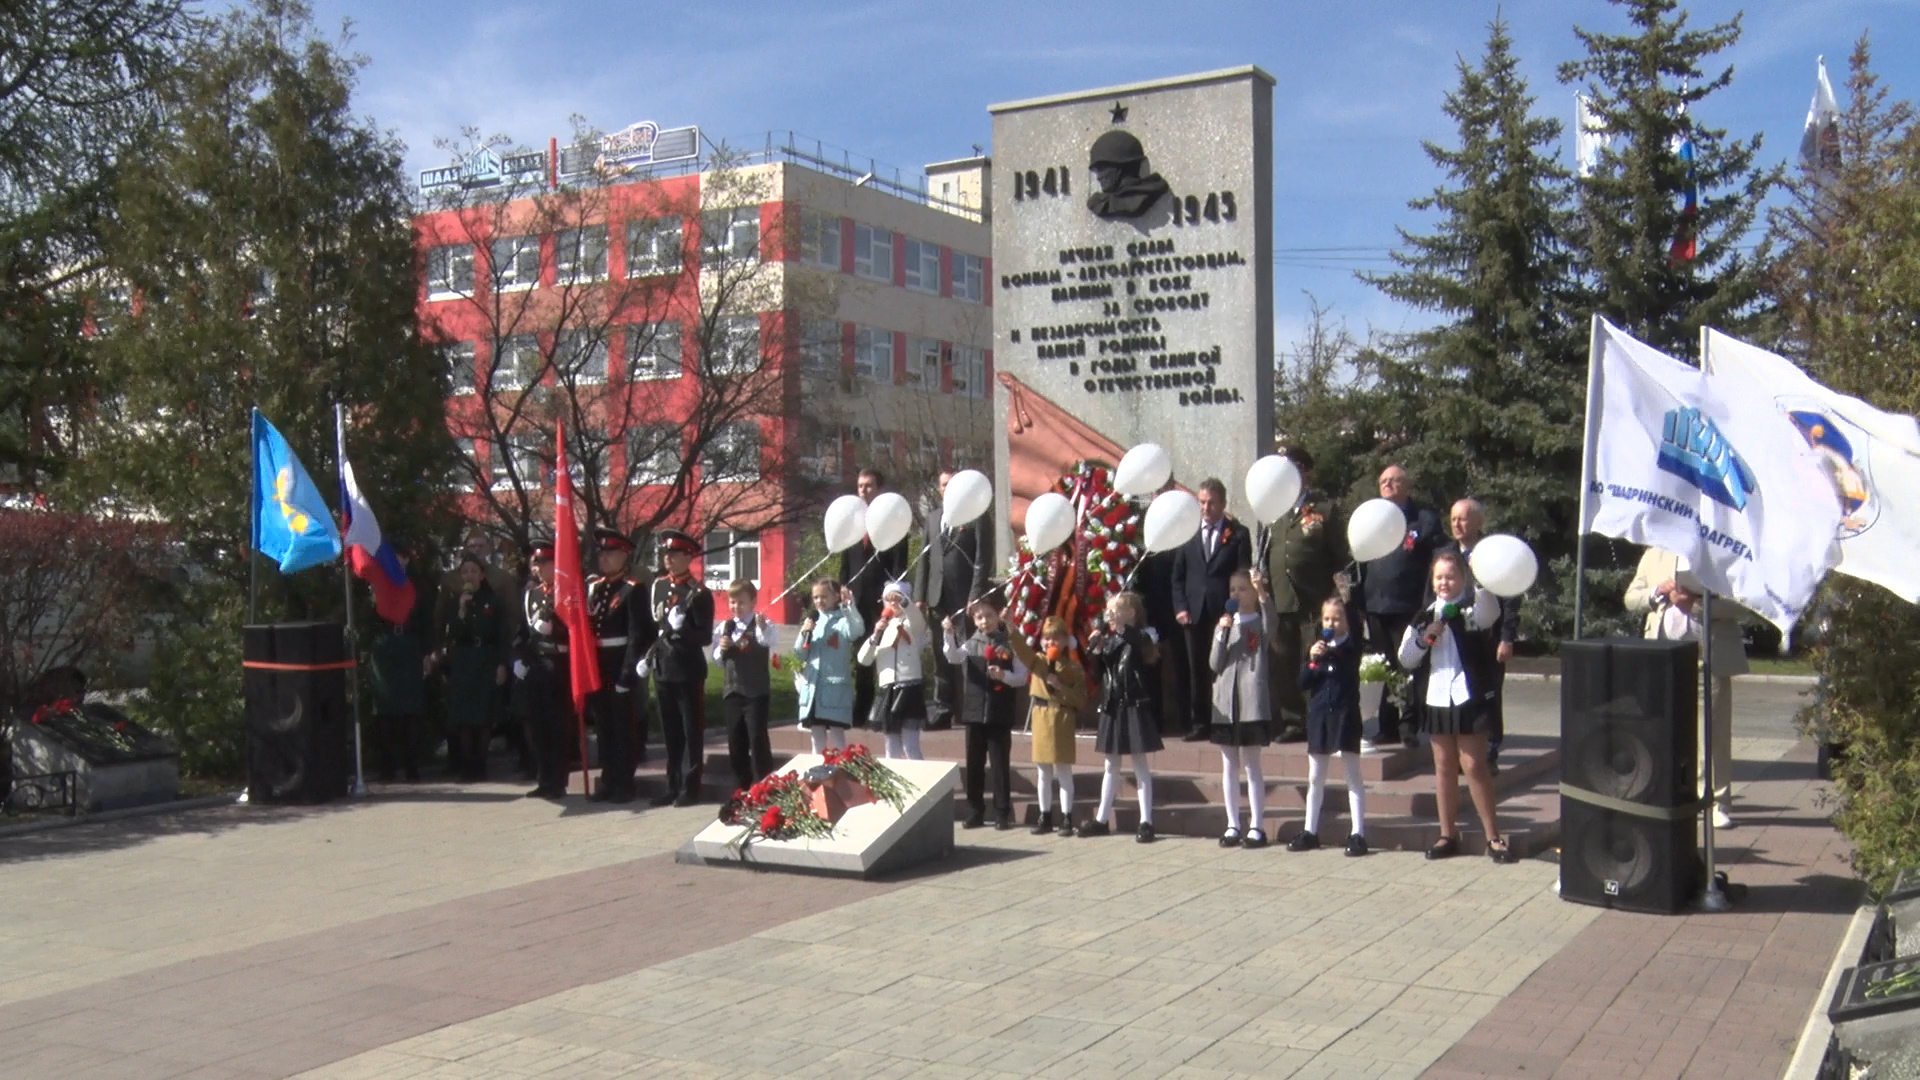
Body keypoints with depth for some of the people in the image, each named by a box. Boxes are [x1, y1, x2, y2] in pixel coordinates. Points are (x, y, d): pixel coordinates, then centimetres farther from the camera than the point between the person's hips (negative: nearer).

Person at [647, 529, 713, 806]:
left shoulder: (699, 593, -10)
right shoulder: (658, 585, 9)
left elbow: (705, 637, -12)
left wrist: (681, 628, -27)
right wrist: (648, 656, 13)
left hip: (688, 671, -6)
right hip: (662, 669, 6)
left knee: (691, 732, 3)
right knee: (669, 732, 12)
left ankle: (690, 787, 9)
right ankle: (673, 785, 20)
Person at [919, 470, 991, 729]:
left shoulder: (975, 517, -1)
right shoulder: (932, 516, 16)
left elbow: (982, 559, -6)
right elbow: (925, 557, 15)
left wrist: (975, 597, -12)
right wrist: (922, 596, 8)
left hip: (964, 598, -5)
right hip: (938, 599, 5)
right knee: (941, 656, 7)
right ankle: (941, 710, 12)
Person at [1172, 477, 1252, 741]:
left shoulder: (1238, 534, 3)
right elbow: (1178, 576, 13)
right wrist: (1180, 607, 1)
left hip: (1226, 613, -3)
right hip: (1195, 613, 3)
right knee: (1197, 670, 5)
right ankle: (1199, 723, 11)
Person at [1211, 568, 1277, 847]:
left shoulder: (1259, 622, 0)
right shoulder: (1224, 623, 12)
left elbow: (1271, 628, -25)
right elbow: (1214, 664, 5)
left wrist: (1262, 593, -37)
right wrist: (1222, 634, -9)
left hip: (1252, 701, -4)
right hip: (1225, 701, 4)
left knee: (1251, 764, -2)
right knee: (1230, 766, 8)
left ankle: (1257, 826, 2)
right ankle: (1233, 826, 13)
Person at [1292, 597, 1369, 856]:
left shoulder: (1352, 646, -3)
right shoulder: (1315, 646, 8)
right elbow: (1303, 683, 5)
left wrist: (1329, 654, -23)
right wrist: (1313, 660, -9)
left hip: (1345, 714, -5)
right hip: (1319, 715, 5)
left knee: (1353, 775, -1)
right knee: (1315, 777, 12)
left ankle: (1358, 834, 2)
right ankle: (1310, 832, 21)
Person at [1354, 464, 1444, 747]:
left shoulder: (1424, 520, 1)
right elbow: (1360, 562, 16)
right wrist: (1359, 599, 6)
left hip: (1408, 608, -5)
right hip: (1376, 607, 5)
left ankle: (1409, 727, 5)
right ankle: (1387, 728, 15)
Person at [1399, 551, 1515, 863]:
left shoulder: (1476, 609, -2)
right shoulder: (1425, 616, 9)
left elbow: (1489, 612, -27)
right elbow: (1405, 659, 8)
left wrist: (1482, 583, -41)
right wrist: (1424, 640, -8)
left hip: (1470, 697, -4)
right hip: (1435, 698, 4)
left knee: (1473, 765, -3)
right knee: (1444, 766, 10)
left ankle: (1493, 837, 6)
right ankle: (1448, 835, 18)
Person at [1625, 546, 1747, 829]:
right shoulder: (1654, 555, 15)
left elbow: (1739, 604, -6)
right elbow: (1631, 599, 15)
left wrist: (1697, 605, -18)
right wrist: (1657, 592, -4)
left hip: (1710, 656, -4)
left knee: (1714, 732, -1)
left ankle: (1718, 802, 4)